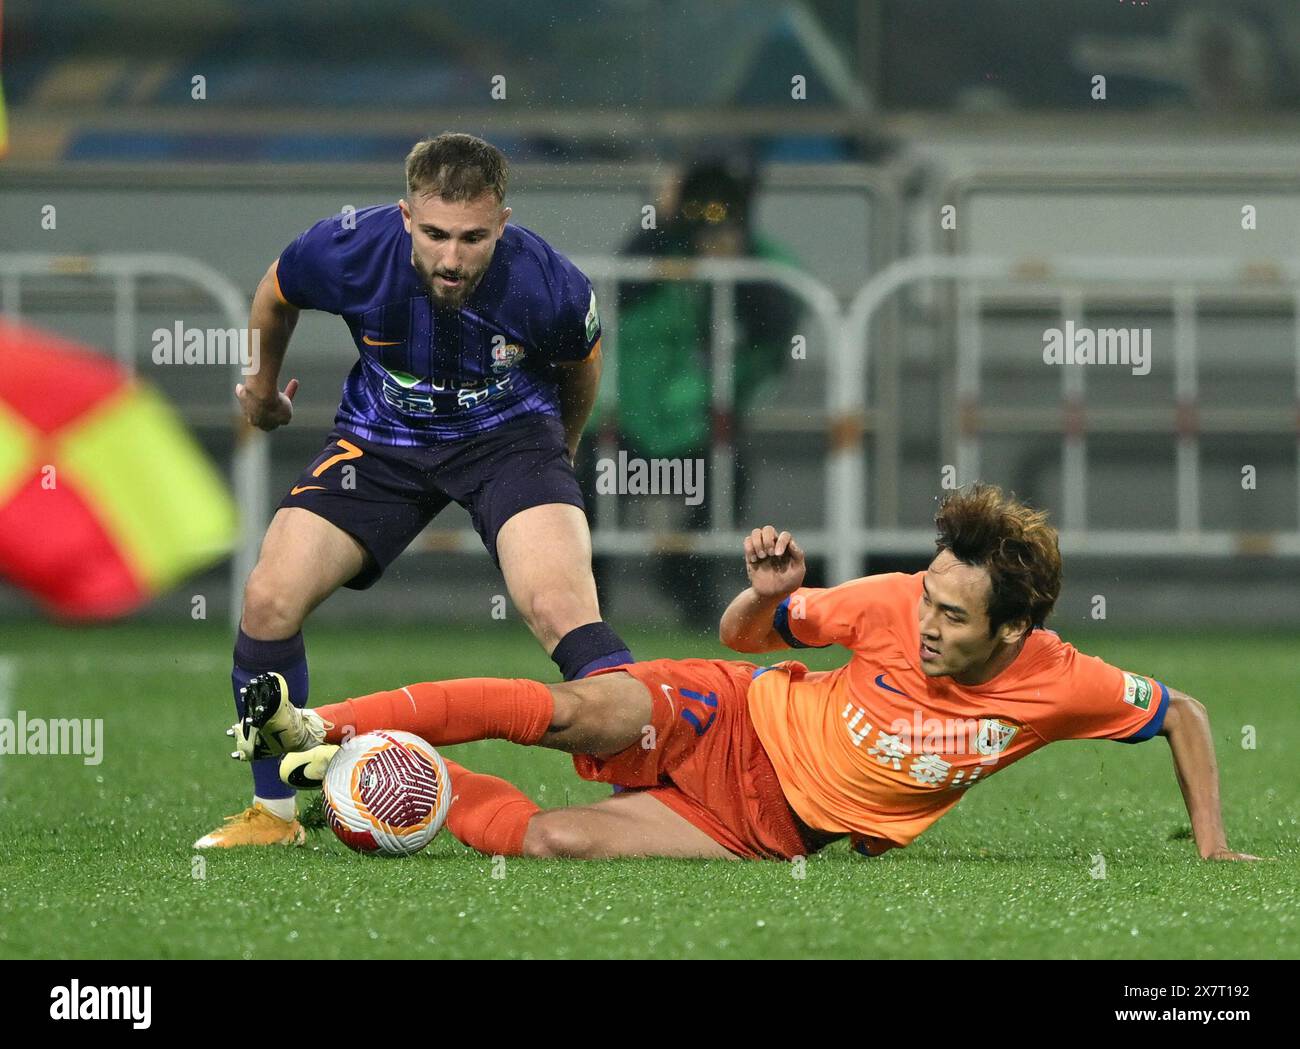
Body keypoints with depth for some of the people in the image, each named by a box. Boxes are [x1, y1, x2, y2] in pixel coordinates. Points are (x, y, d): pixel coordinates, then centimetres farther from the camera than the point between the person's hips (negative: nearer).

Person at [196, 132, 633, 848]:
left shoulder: (549, 285, -27)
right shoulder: (350, 251, -25)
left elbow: (579, 364, 1)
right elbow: (277, 293, 2)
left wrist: (563, 446, 19)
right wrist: (262, 385, 20)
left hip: (508, 433, -2)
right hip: (380, 438, 2)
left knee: (559, 607, -29)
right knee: (268, 600, -13)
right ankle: (274, 814, 6)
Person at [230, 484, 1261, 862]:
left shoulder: (1058, 686, -16)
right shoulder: (895, 605, -15)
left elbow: (1183, 711, 0)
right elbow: (748, 636, -1)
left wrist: (1212, 842, -5)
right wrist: (767, 593, -24)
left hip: (767, 828, 0)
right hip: (732, 720, 0)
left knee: (555, 838, -23)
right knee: (577, 713, -31)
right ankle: (319, 731, -23)